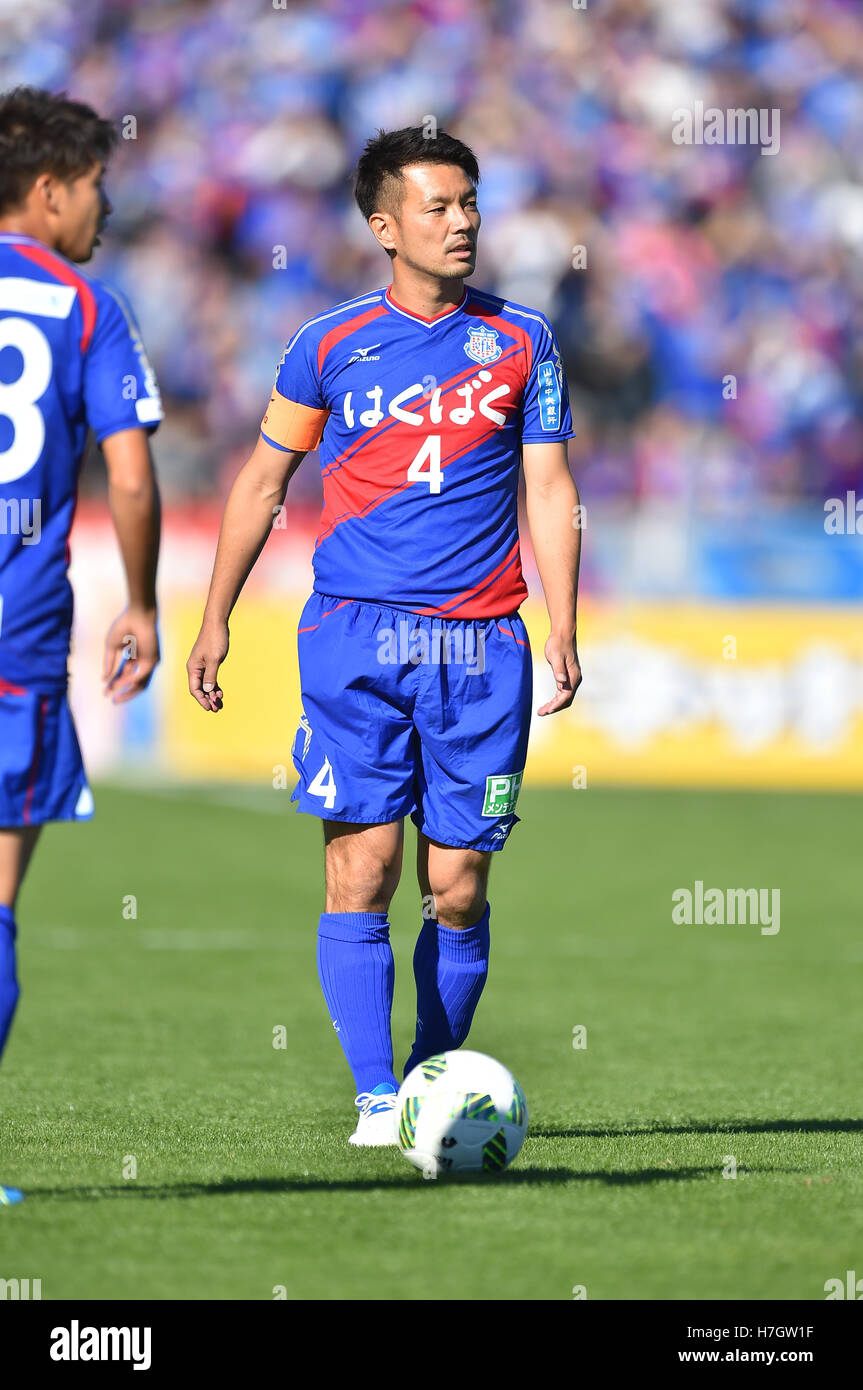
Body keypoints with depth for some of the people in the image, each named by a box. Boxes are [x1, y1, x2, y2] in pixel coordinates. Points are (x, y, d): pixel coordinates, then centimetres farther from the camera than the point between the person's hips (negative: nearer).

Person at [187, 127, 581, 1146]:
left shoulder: (521, 342, 7)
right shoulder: (329, 346, 5)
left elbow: (549, 491, 7)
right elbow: (262, 481, 14)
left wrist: (562, 631, -3)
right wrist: (215, 620, 11)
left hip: (478, 643, 1)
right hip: (355, 638, -1)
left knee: (458, 890, 0)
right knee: (362, 869, -10)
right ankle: (375, 1098, -7)